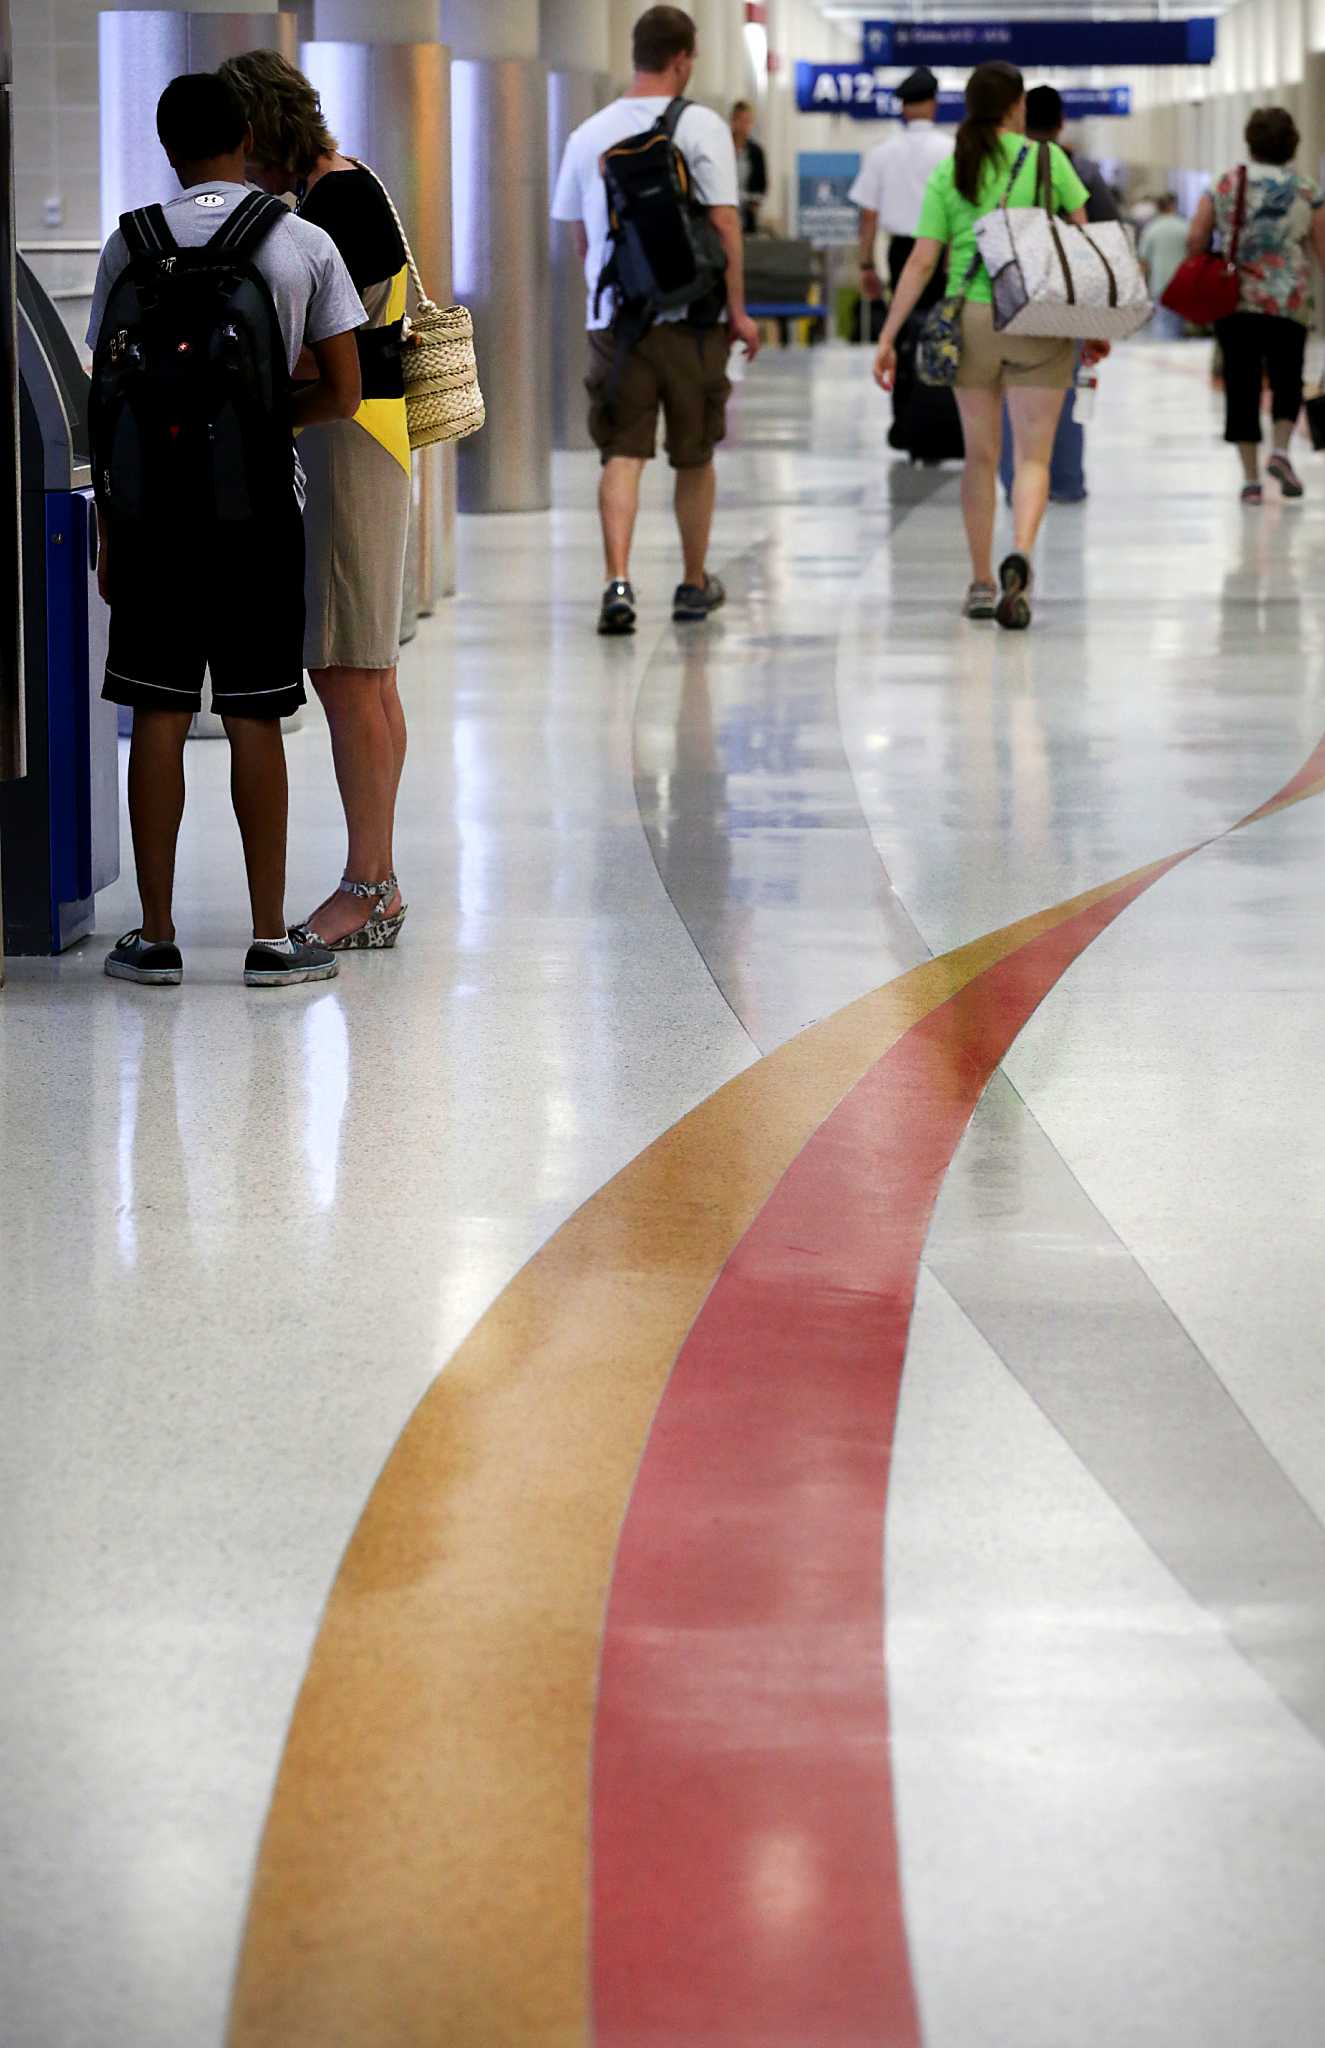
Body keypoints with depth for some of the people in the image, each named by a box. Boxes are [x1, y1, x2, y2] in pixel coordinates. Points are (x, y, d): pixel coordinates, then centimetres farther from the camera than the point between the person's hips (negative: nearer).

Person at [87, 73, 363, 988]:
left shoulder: (132, 244, 0)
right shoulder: (305, 245, -1)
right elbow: (342, 395, -1)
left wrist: (111, 530, 8)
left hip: (153, 504, 1)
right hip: (258, 509, -1)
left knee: (158, 720, 5)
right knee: (254, 723, 3)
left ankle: (156, 937, 7)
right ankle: (272, 939, 5)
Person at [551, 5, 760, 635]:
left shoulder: (589, 134, 7)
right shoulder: (700, 127, -5)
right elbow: (724, 224, -7)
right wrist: (738, 310, 0)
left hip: (613, 317, 2)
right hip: (689, 315, -2)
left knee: (622, 455, 0)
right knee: (694, 457, 12)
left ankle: (618, 583, -17)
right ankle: (694, 584, 25)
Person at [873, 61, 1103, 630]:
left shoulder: (948, 173, 3)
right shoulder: (1048, 160, 0)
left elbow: (922, 262, -1)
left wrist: (887, 338, 2)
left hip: (972, 320, 2)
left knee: (980, 455, 13)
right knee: (1032, 455, -1)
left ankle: (981, 583, 17)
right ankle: (1019, 555, -27)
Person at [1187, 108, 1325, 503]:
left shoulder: (1226, 185, 3)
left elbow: (1195, 241, 0)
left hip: (1232, 302, 1)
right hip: (1289, 303, -1)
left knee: (1242, 385, 4)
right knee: (1287, 381, 14)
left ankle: (1251, 477, 2)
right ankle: (1280, 452, -8)